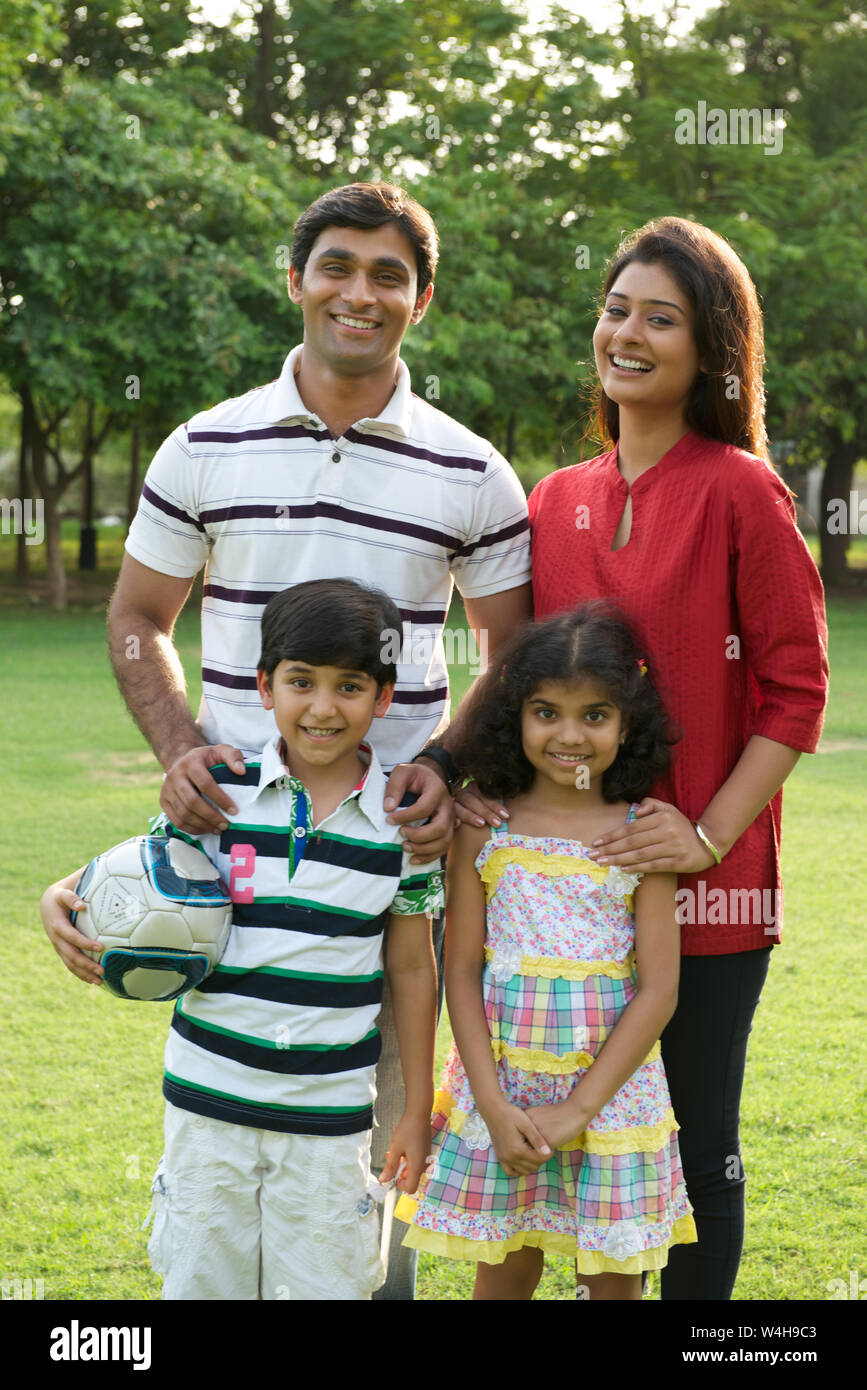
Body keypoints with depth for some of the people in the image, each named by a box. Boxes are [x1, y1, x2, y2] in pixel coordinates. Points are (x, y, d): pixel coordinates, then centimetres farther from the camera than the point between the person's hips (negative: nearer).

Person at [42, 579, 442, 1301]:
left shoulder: (402, 821, -3)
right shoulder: (219, 792, -4)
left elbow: (413, 969, 3)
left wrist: (418, 1110, 6)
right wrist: (61, 900, -16)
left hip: (330, 1112, 0)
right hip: (208, 1096, 1)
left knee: (320, 1282, 7)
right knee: (201, 1277, 11)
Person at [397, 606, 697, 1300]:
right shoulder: (485, 830, -2)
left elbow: (659, 988, -7)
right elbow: (461, 973, -2)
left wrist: (580, 1106, -12)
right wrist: (493, 1105, -11)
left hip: (611, 1086, -1)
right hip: (501, 1089, 1)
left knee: (613, 1276, 7)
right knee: (505, 1268, 10)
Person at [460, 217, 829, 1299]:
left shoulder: (740, 492, -7)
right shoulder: (557, 500, 9)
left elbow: (795, 692, -8)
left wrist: (710, 834, -15)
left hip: (702, 884, -5)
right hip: (573, 873, 5)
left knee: (696, 1149, 6)